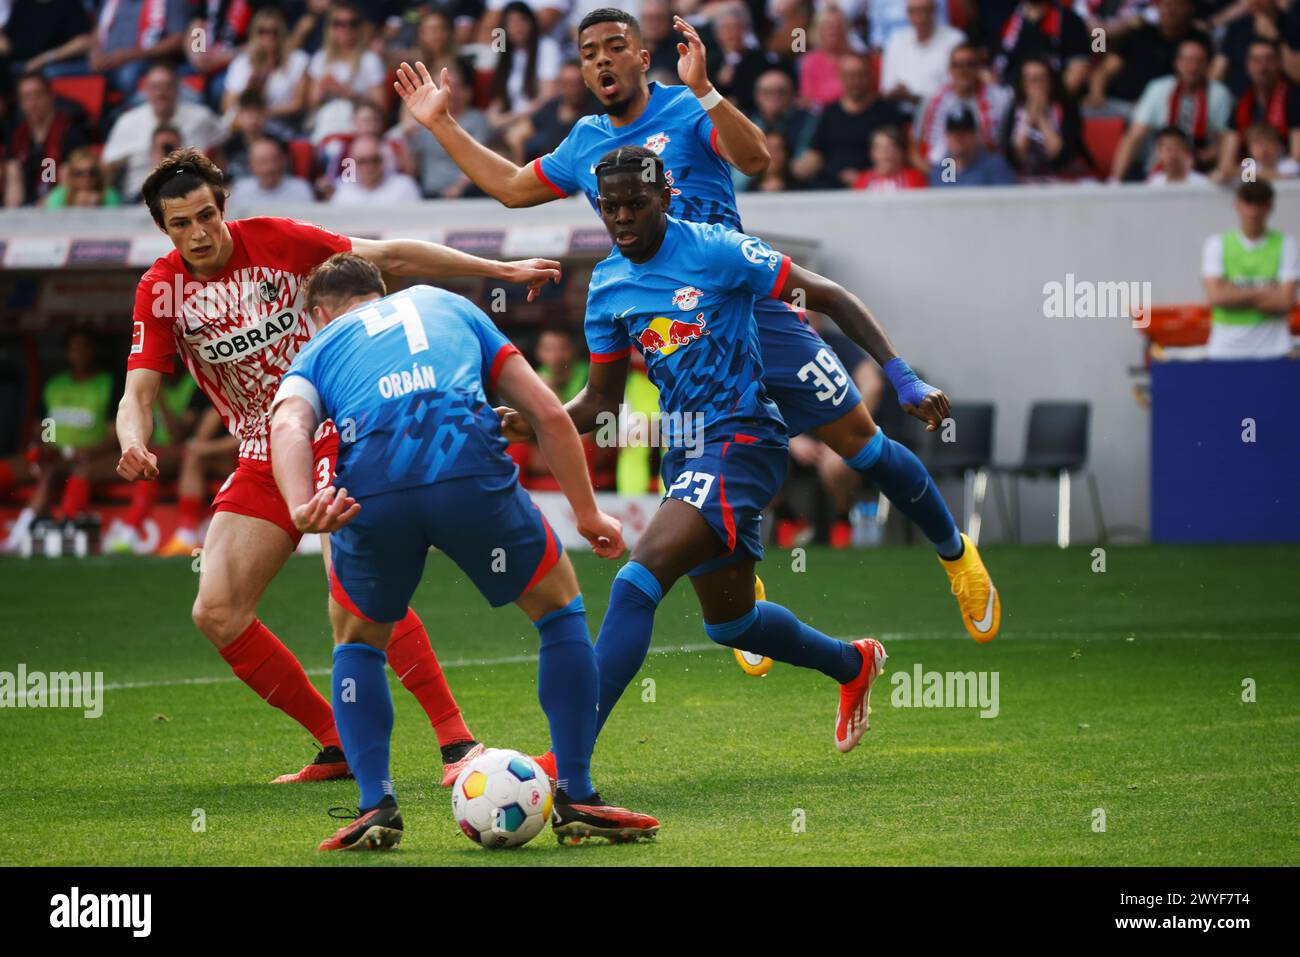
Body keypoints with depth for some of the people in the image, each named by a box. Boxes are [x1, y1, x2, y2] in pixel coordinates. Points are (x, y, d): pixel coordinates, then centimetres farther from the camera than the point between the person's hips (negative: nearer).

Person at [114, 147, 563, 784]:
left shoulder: (274, 241, -9)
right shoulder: (161, 291, -3)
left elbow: (391, 257, -2)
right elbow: (138, 393, -7)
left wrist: (499, 270, -1)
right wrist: (135, 444, -31)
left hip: (337, 433, -5)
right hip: (262, 460, 5)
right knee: (216, 613, -6)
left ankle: (457, 741, -21)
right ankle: (339, 746, 6)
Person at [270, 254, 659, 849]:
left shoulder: (319, 349, 31)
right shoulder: (448, 306, 36)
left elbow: (289, 424, 4)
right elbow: (548, 413, 25)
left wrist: (301, 507, -14)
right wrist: (587, 514, 32)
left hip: (370, 490, 0)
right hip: (471, 471, 0)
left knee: (357, 641, 28)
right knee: (558, 605, 24)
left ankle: (376, 808, 13)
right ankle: (575, 800, 17)